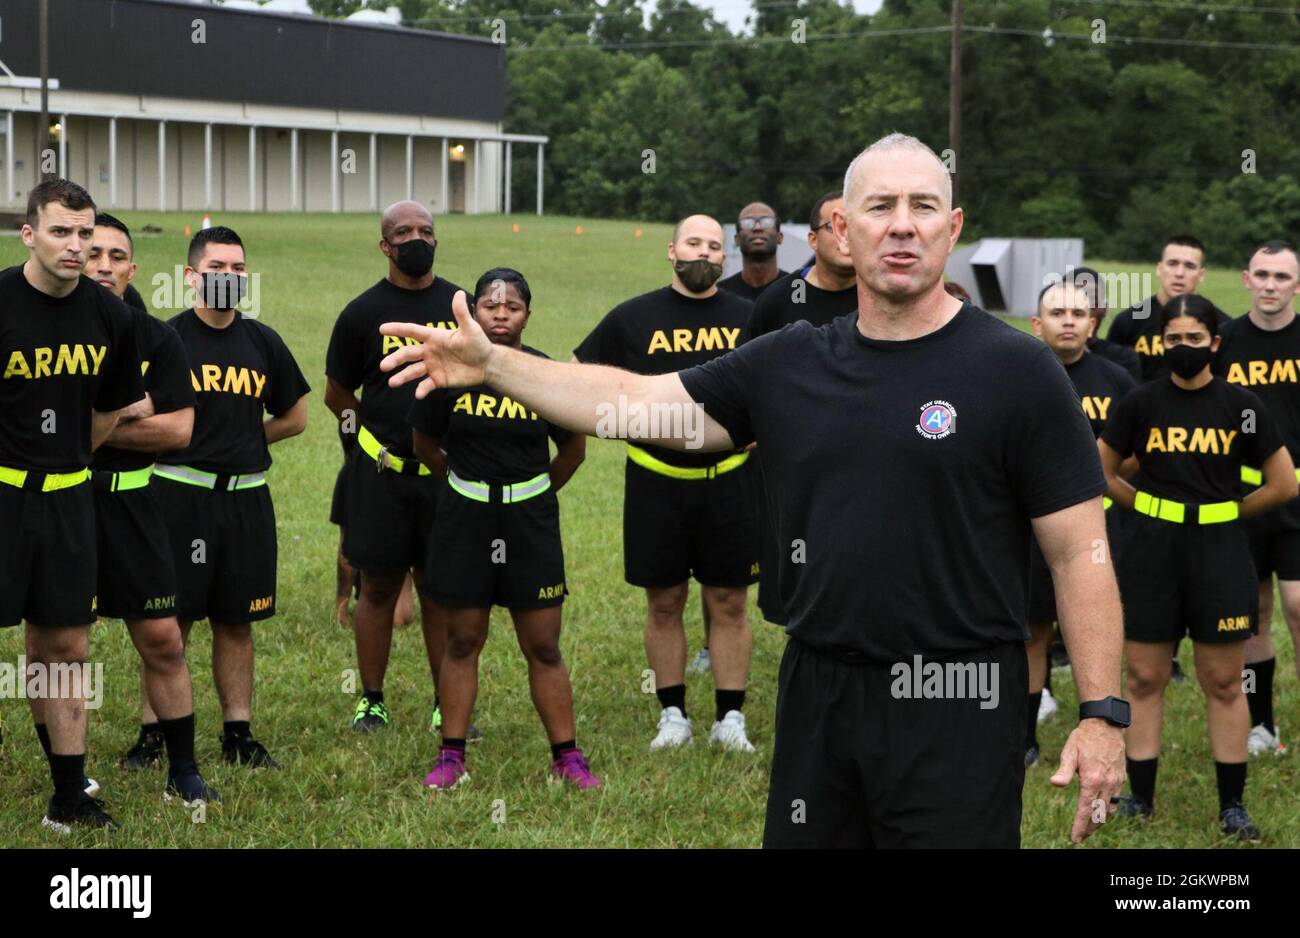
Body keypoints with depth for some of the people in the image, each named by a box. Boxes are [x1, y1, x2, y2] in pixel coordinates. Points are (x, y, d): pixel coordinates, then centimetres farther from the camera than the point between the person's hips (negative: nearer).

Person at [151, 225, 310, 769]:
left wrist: (242, 440, 9)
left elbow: (295, 418, 19)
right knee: (172, 621, -2)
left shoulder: (263, 342, 9)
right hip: (179, 494, -4)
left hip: (247, 495, 4)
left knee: (236, 622, 10)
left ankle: (238, 734, 17)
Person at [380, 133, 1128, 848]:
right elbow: (636, 400, 11)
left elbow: (1081, 551, -7)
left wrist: (1102, 713, -13)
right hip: (816, 692, 5)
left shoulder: (1016, 371, -6)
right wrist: (494, 365, 3)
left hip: (954, 711, -4)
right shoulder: (790, 366, 7)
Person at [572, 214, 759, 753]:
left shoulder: (748, 318, 6)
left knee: (729, 602, 4)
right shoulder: (633, 318, 2)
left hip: (729, 481, 1)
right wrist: (626, 415, -5)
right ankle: (673, 715, 17)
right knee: (664, 602, 6)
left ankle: (730, 719, 11)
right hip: (657, 481, 0)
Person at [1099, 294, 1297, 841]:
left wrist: (1224, 510, 6)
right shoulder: (1141, 404, 0)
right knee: (1144, 678, 6)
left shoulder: (1241, 406, -2)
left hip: (1219, 554, -1)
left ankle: (1233, 806, 12)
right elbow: (1101, 472, 11)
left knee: (1223, 683, 4)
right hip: (1150, 552, 1)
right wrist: (1150, 508, 10)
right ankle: (1140, 797, 16)